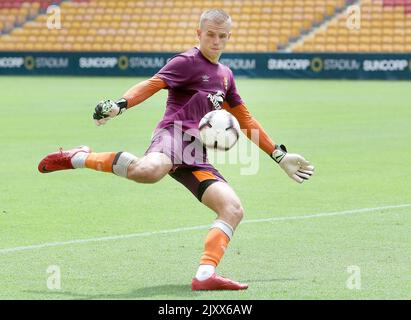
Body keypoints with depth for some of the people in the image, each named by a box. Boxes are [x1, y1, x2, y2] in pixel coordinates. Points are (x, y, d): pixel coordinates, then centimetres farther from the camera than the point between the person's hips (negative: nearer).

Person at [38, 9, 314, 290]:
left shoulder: (225, 75, 27)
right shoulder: (188, 62, 4)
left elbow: (246, 120, 37)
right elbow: (153, 83, -13)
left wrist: (280, 156, 36)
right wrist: (120, 105, -31)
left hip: (197, 157, 8)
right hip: (174, 133, -8)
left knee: (234, 210, -9)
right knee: (151, 170, -42)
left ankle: (205, 275, -17)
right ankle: (78, 158, -21)